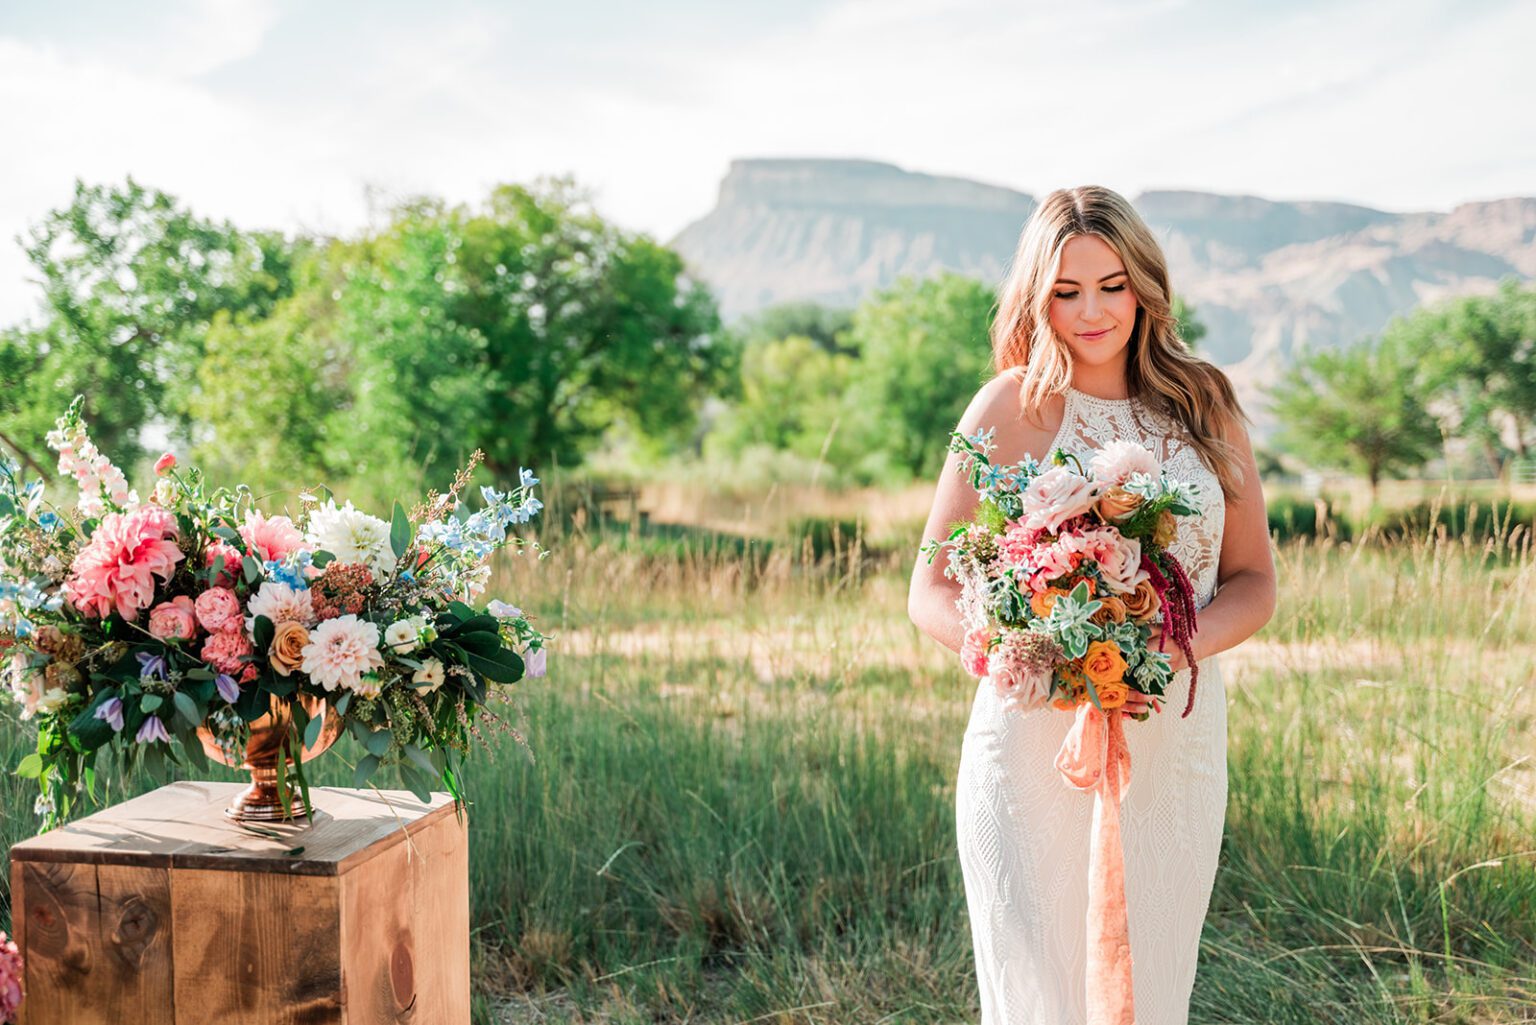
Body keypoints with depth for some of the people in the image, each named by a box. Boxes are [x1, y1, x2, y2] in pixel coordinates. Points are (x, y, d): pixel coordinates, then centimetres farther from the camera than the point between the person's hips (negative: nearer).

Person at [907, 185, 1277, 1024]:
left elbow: (1254, 582, 8)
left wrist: (1171, 647, -13)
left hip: (1178, 745, 3)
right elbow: (930, 593, -5)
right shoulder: (1013, 406, -3)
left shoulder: (1204, 406, 7)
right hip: (1035, 743, -3)